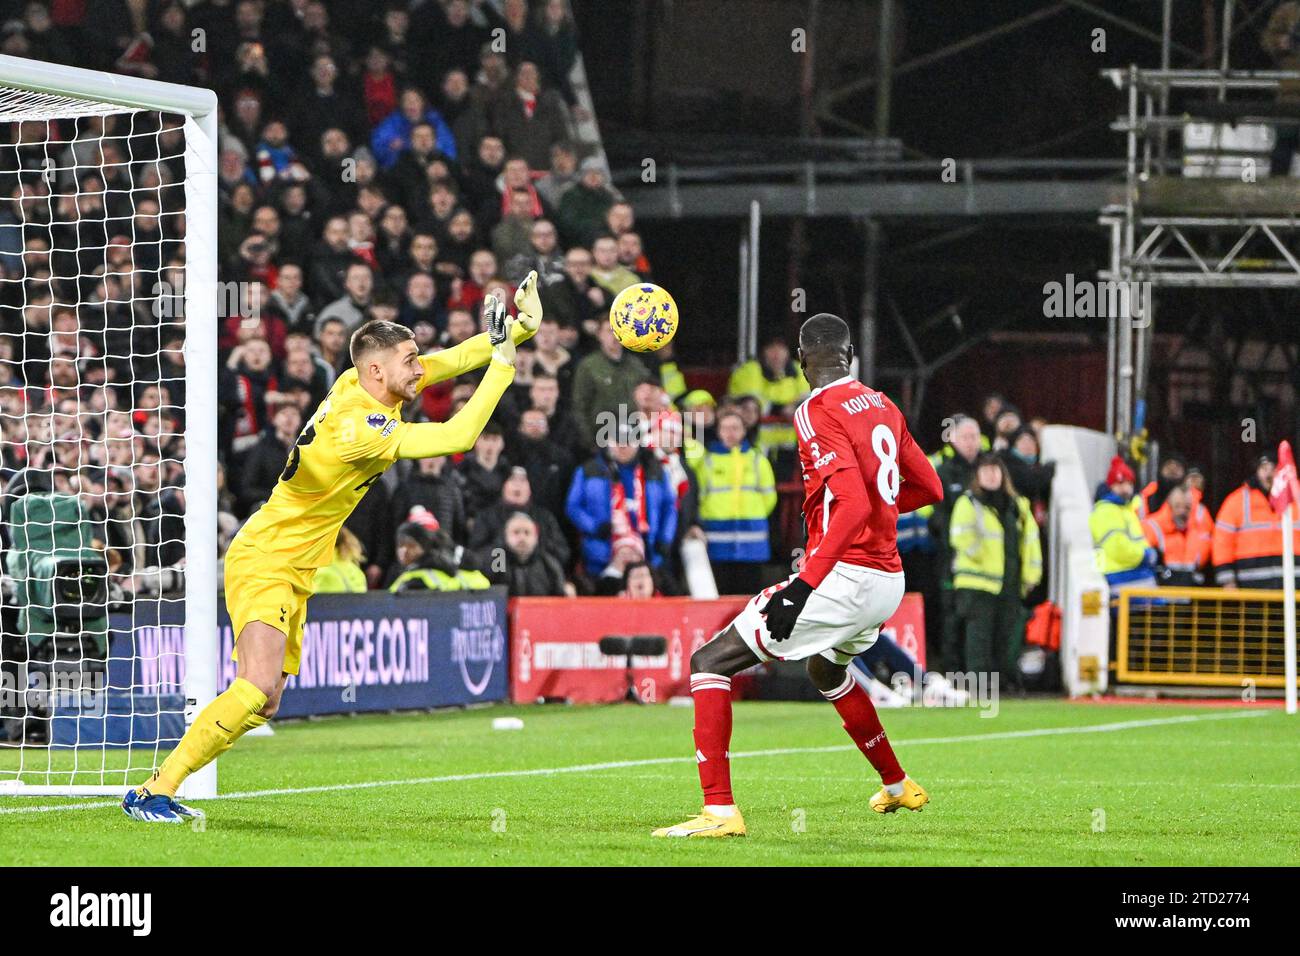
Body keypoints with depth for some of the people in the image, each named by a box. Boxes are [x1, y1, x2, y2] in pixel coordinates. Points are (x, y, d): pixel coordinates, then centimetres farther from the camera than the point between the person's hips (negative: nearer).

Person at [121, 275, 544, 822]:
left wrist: (520, 327, 1)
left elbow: (453, 360, 11)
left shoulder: (362, 384, 0)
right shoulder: (355, 428, -26)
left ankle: (159, 793, 16)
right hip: (265, 562, -10)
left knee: (264, 705, 9)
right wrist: (503, 366, -17)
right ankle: (154, 792, -20)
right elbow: (457, 437, -25)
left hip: (291, 574, 10)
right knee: (257, 687, -25)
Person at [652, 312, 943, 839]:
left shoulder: (818, 412, -13)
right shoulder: (881, 405, 11)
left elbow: (854, 507, -24)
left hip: (844, 575, -9)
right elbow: (928, 487, 19)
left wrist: (804, 586, -26)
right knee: (826, 669, 38)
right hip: (889, 582, 9)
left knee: (710, 663, -4)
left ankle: (720, 810, -15)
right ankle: (898, 786, 49)